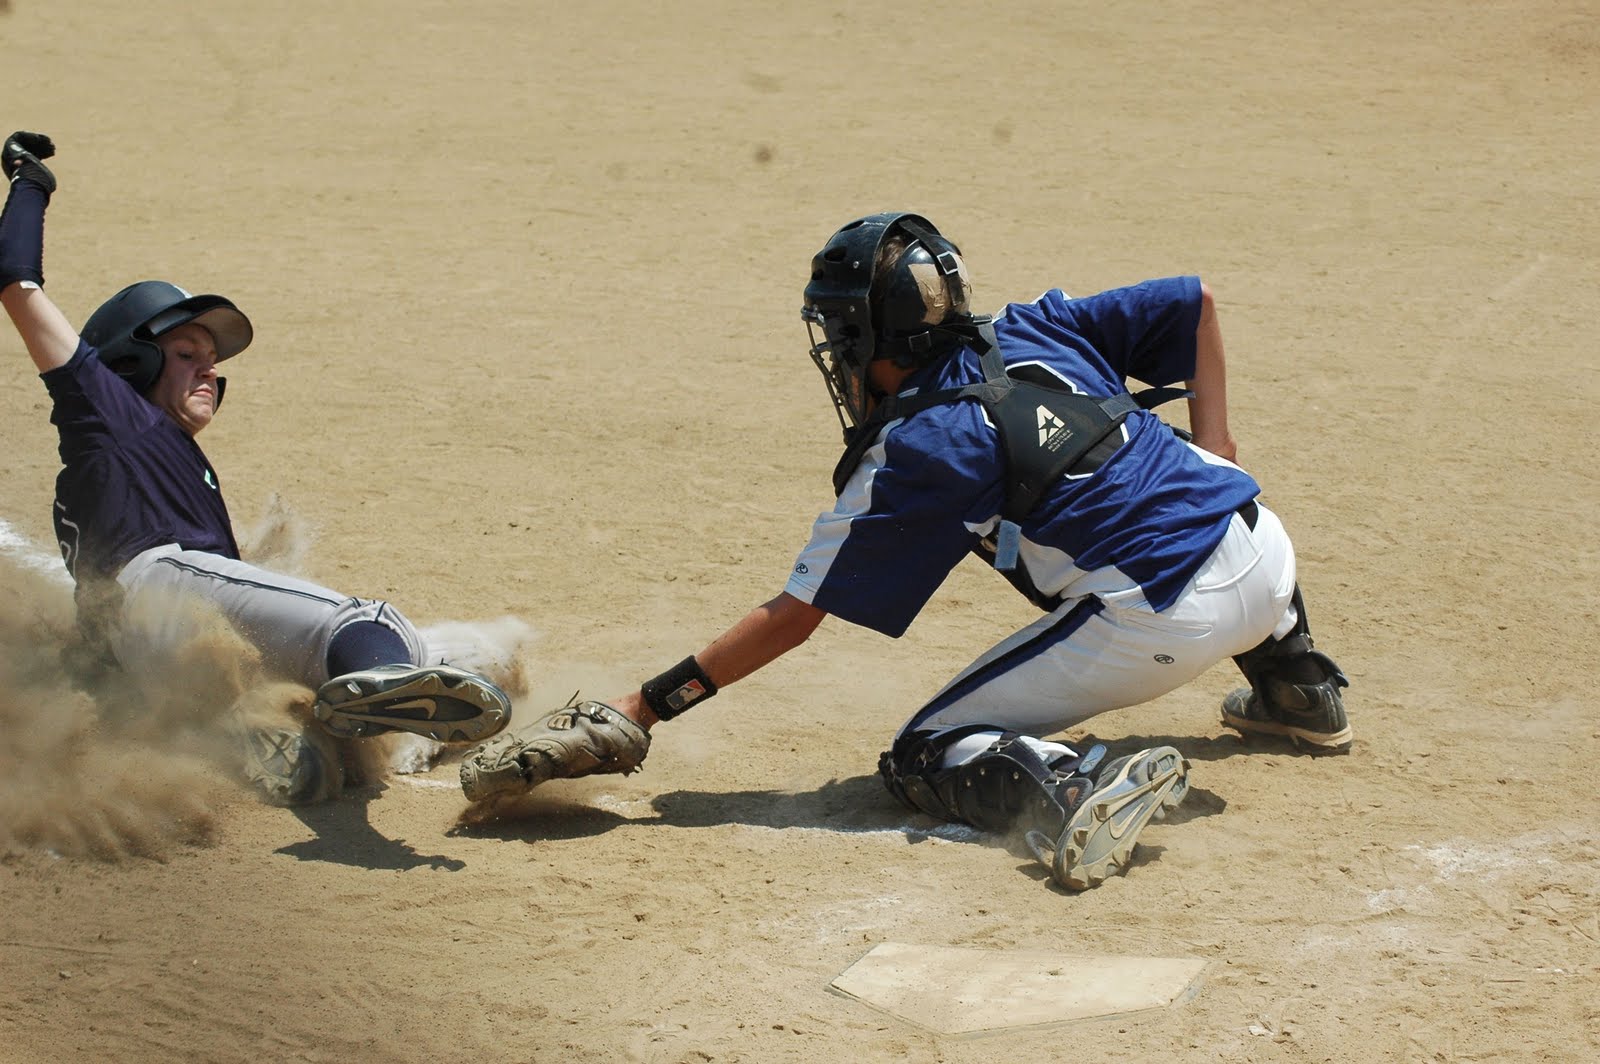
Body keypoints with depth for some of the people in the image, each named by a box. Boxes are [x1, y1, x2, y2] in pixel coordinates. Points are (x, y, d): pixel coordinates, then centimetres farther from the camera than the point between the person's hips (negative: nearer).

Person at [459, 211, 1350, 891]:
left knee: (925, 758, 4)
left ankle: (1080, 786, -24)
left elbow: (792, 619, -3)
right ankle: (1301, 693, 50)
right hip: (1263, 552, 7)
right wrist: (1211, 455, 21)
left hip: (1159, 623, -7)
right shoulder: (1039, 330, 11)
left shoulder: (911, 456, -4)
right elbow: (1199, 301, 18)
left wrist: (638, 712, 2)